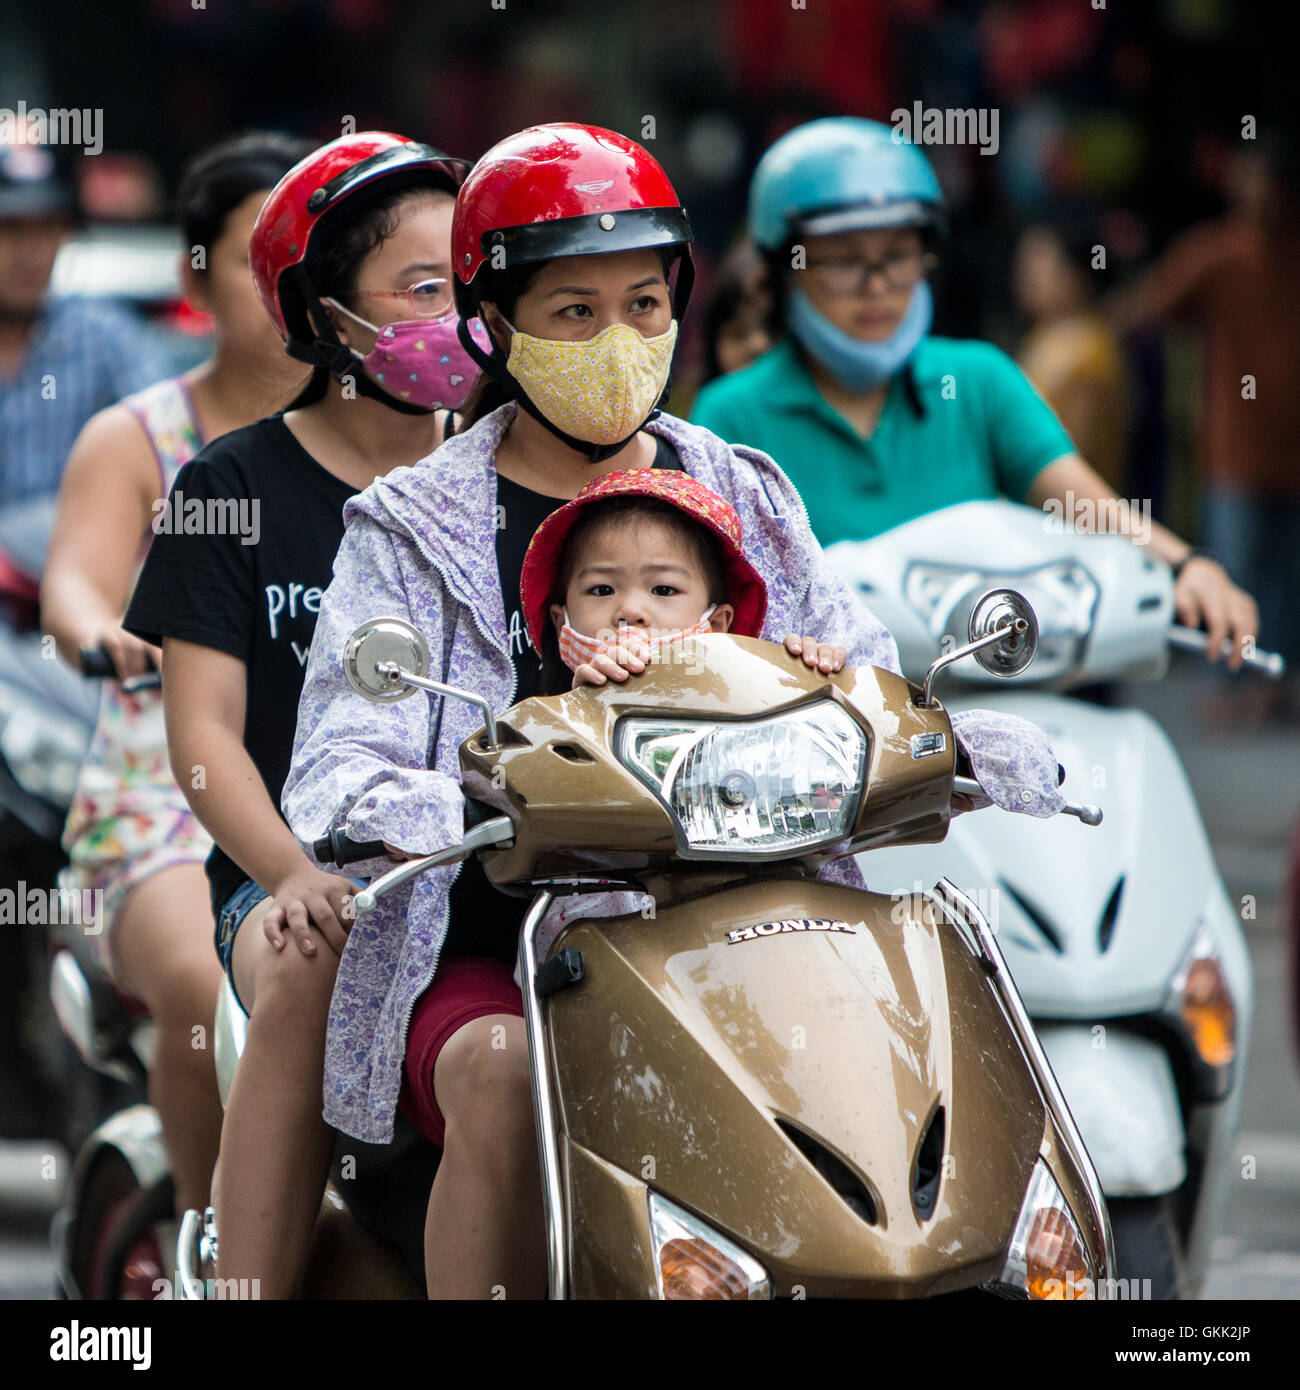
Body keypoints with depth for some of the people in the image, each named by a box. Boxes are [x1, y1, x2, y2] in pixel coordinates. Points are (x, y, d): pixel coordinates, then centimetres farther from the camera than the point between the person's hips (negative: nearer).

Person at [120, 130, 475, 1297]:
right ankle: (248, 1291, -32)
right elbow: (203, 734, -1)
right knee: (315, 969, -37)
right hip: (305, 872, -2)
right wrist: (293, 873, -18)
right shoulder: (237, 489, 6)